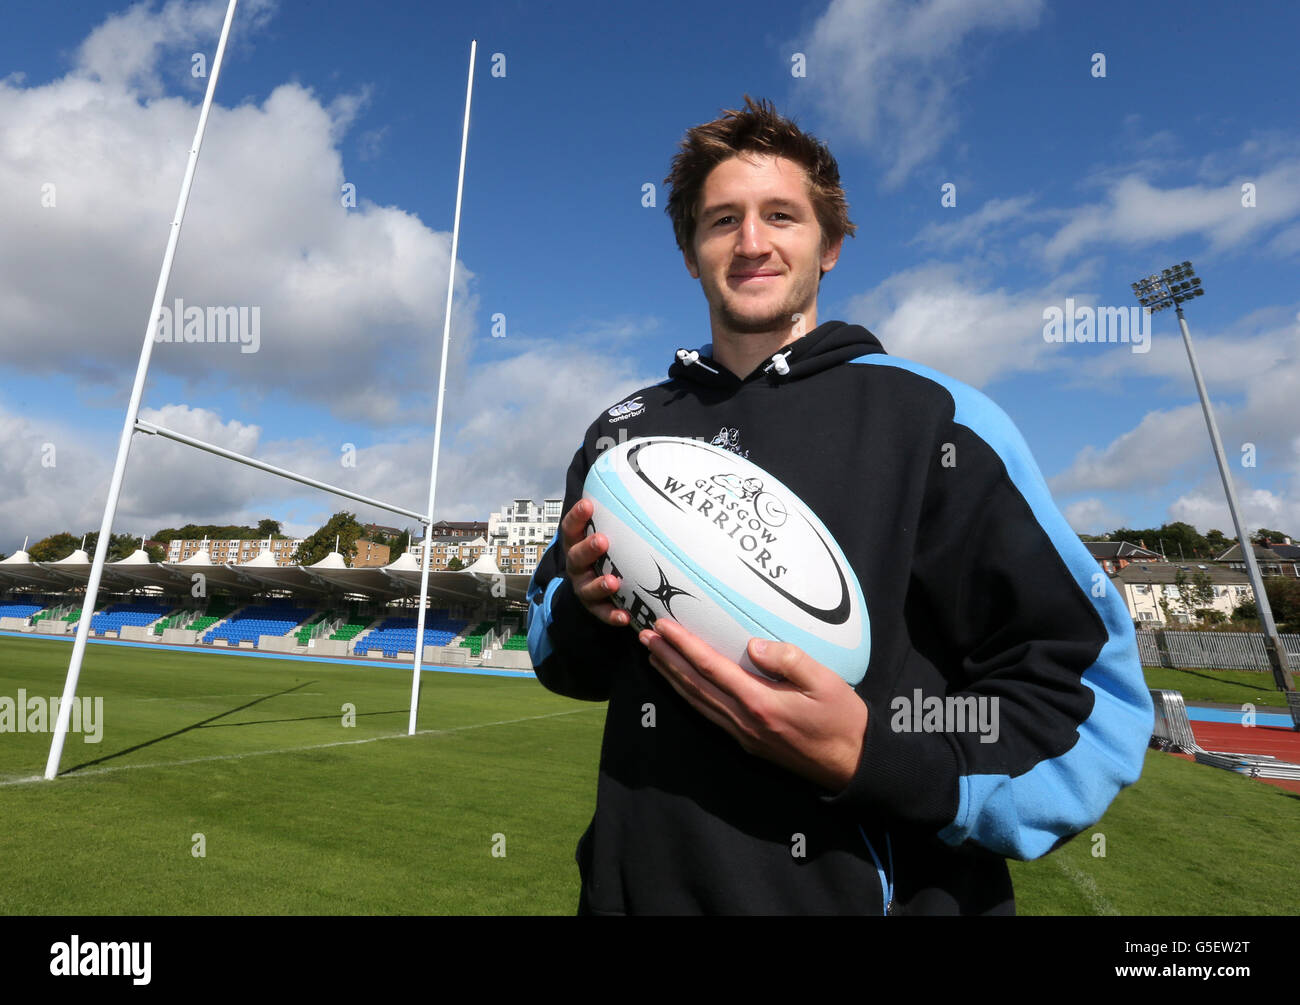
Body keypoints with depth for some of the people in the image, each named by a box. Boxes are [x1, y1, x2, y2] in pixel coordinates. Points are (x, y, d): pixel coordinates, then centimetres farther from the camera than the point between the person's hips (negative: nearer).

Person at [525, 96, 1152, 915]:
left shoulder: (935, 419, -9)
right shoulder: (622, 431, 2)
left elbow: (1094, 698, -10)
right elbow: (561, 657, 11)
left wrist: (872, 757, -24)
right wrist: (583, 608, -12)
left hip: (882, 890, -3)